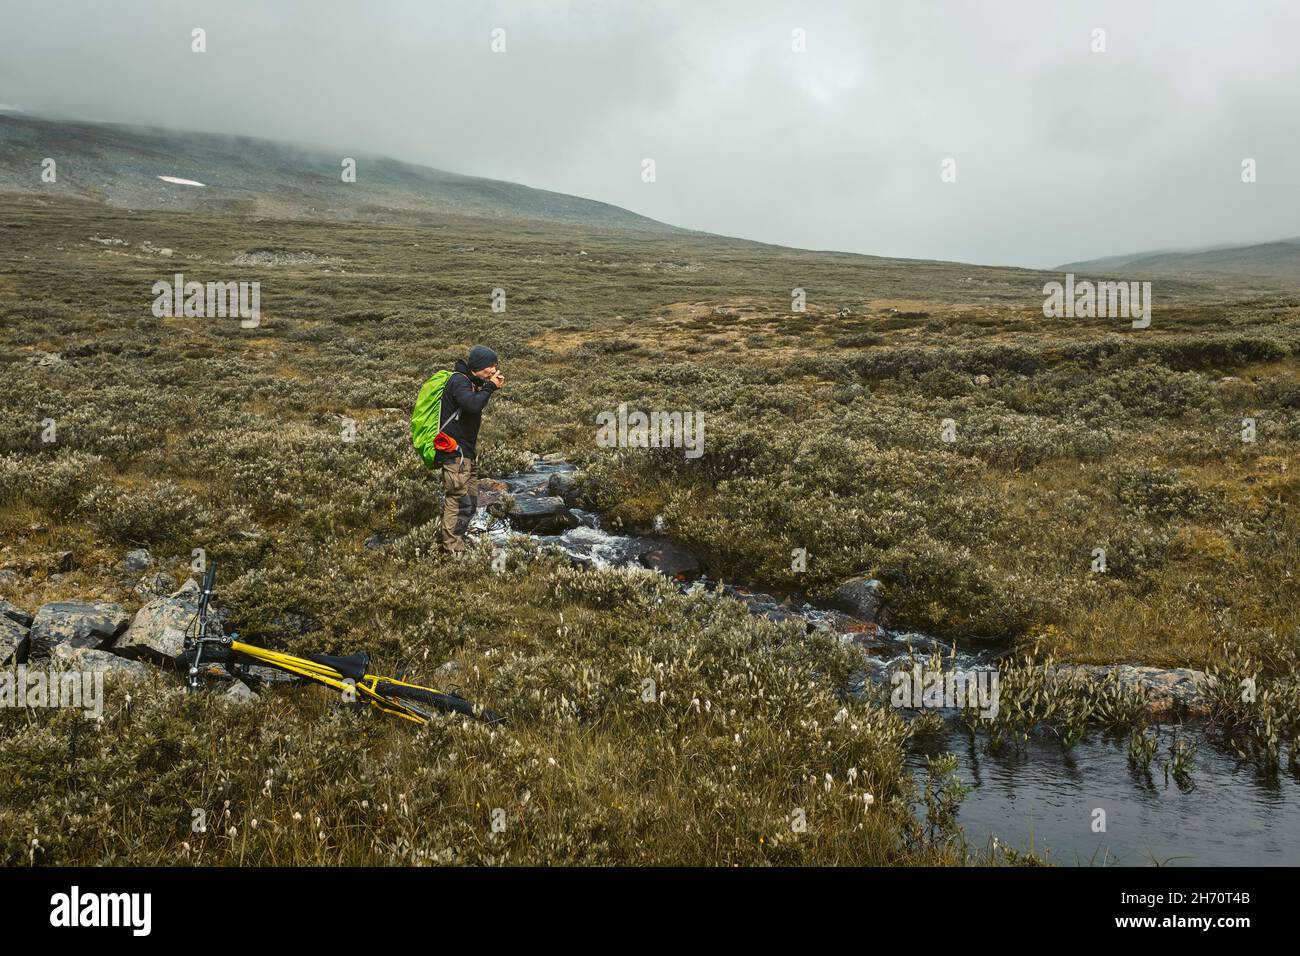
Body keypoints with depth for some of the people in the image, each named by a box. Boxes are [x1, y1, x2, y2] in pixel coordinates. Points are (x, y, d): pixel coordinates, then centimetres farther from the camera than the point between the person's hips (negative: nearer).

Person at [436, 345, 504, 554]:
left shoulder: (472, 382, 14)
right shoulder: (459, 381, -16)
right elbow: (473, 404, -34)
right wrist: (490, 386, -22)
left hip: (467, 451, 11)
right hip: (455, 451, -11)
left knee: (470, 501, 15)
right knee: (460, 501, -10)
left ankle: (444, 543, 24)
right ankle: (453, 550, -5)